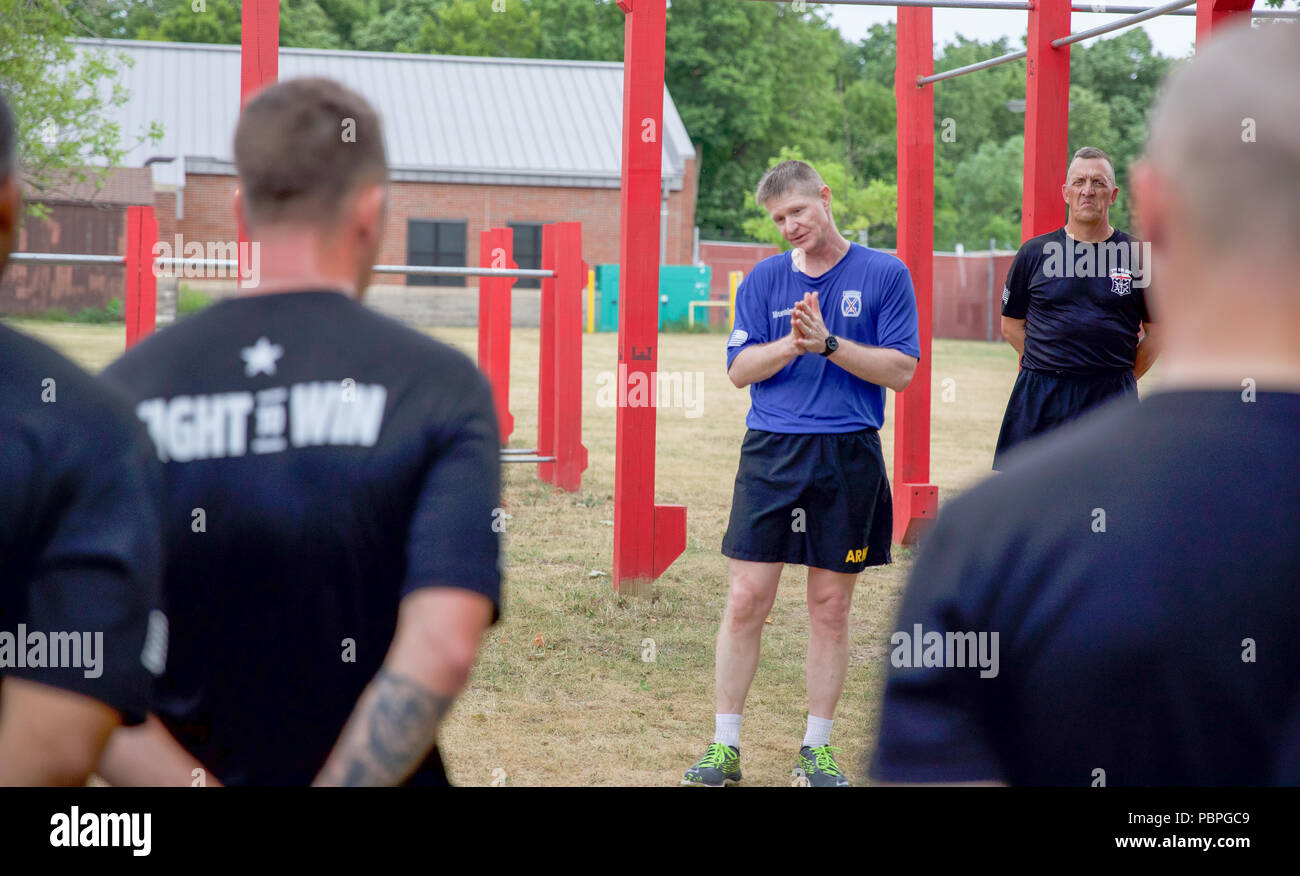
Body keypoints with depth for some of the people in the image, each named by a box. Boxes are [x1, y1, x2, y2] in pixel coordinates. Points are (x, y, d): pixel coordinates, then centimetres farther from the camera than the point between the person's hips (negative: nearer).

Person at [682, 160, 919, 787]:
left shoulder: (885, 275, 2)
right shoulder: (764, 279, 9)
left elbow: (900, 370, -3)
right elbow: (740, 369, 4)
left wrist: (829, 343, -13)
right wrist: (794, 343, -13)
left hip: (848, 457, -1)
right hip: (771, 453, 1)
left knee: (830, 607, 6)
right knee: (746, 601, -2)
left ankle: (816, 747, 17)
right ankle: (725, 746, 7)